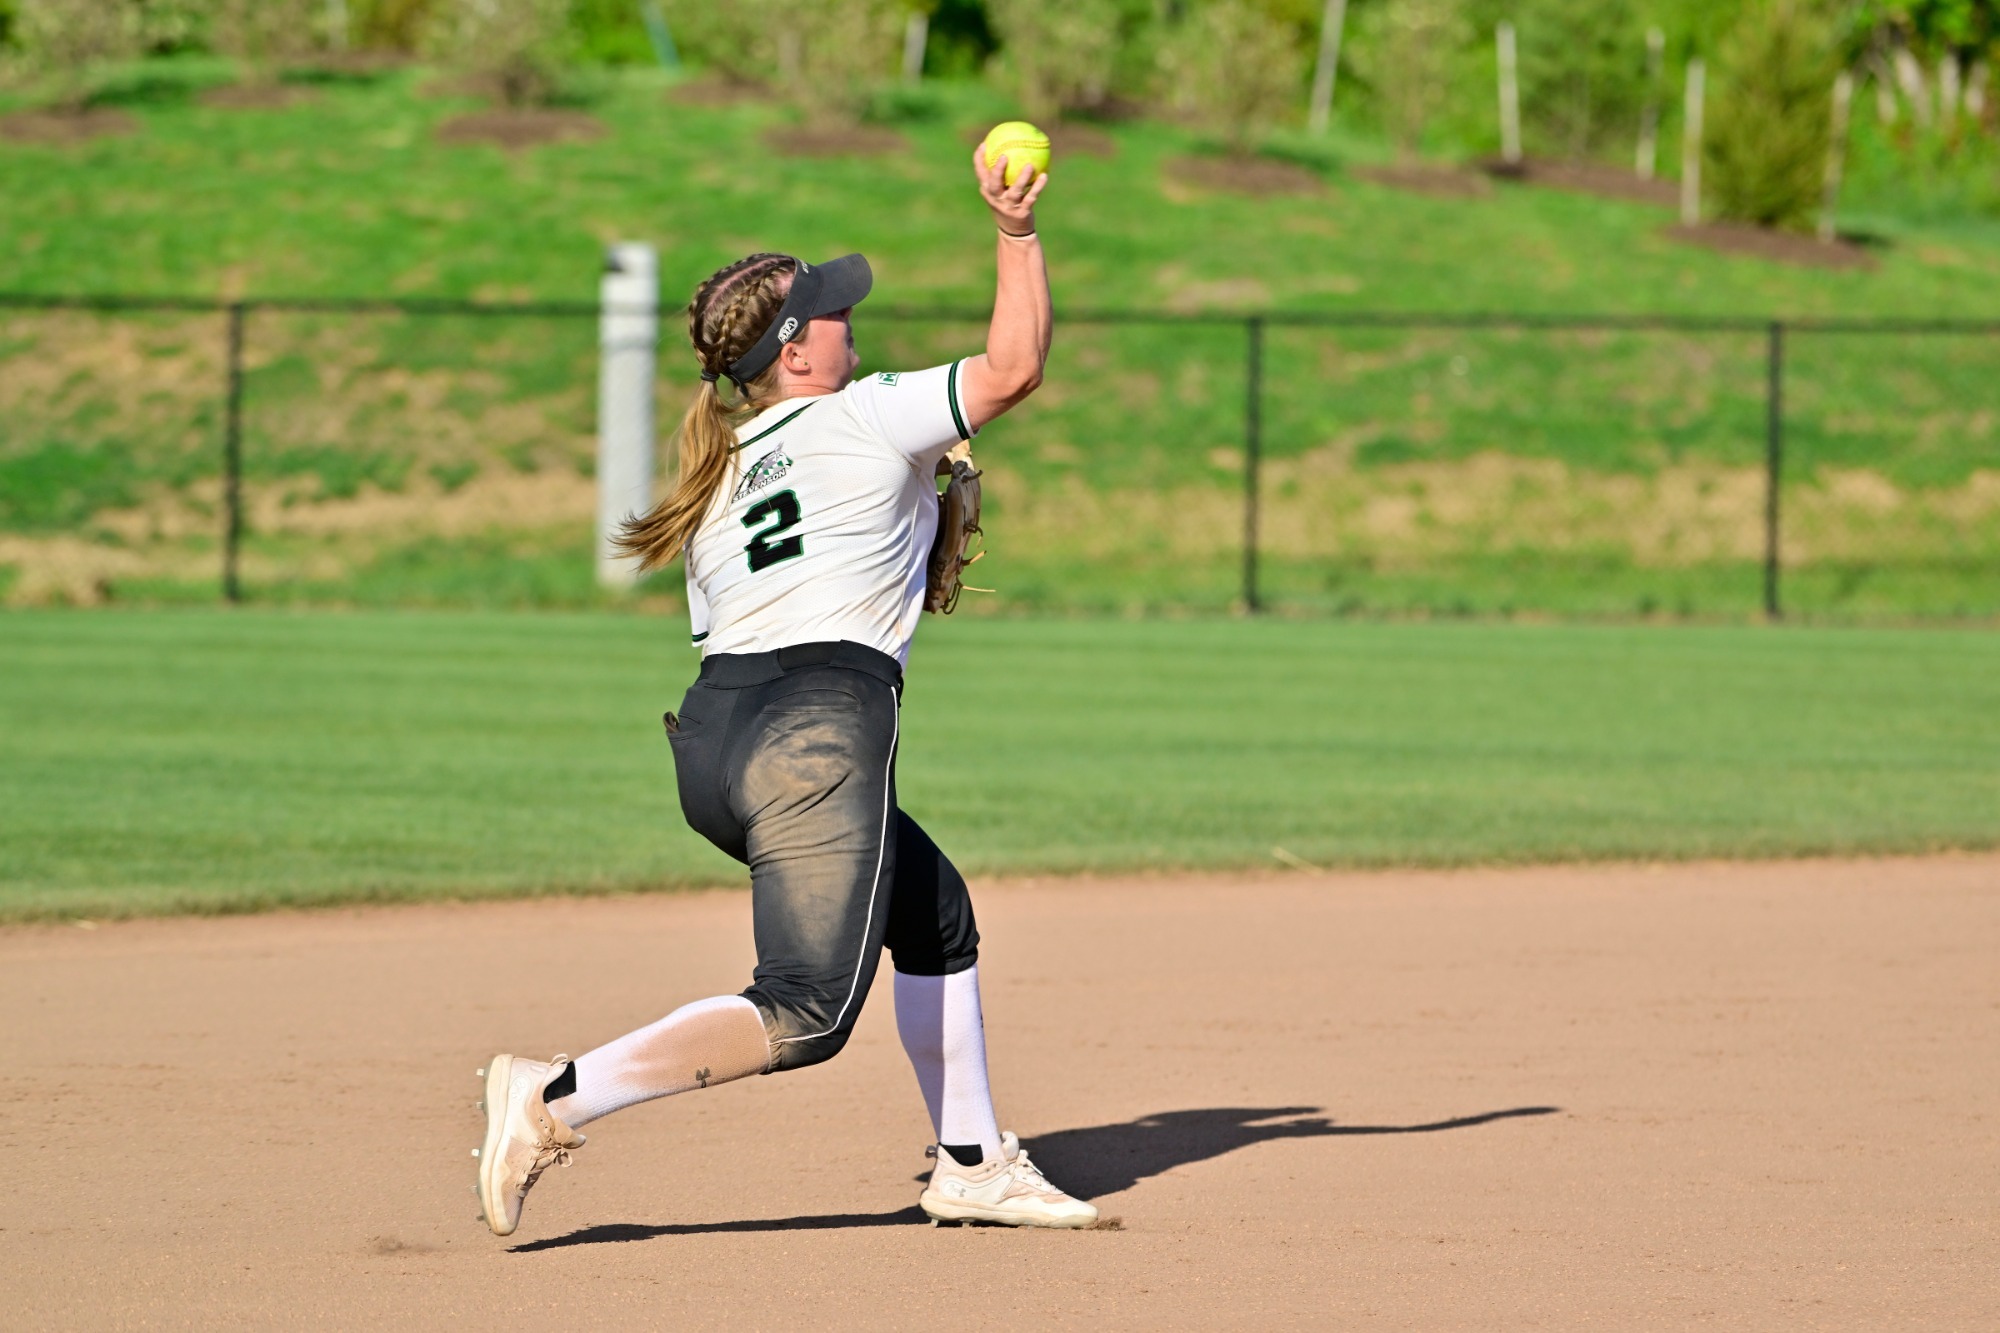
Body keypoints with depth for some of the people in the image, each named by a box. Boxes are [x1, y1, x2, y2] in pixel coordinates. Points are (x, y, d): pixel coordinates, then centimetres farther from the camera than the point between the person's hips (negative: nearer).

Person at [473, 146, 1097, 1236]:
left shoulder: (717, 482, 21)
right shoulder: (865, 420, 1)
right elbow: (1014, 368, 2)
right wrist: (1016, 233, 7)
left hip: (708, 738, 9)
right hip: (818, 728, -9)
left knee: (935, 912, 26)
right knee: (807, 1013, -13)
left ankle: (972, 1166, 31)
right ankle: (555, 1101, -24)